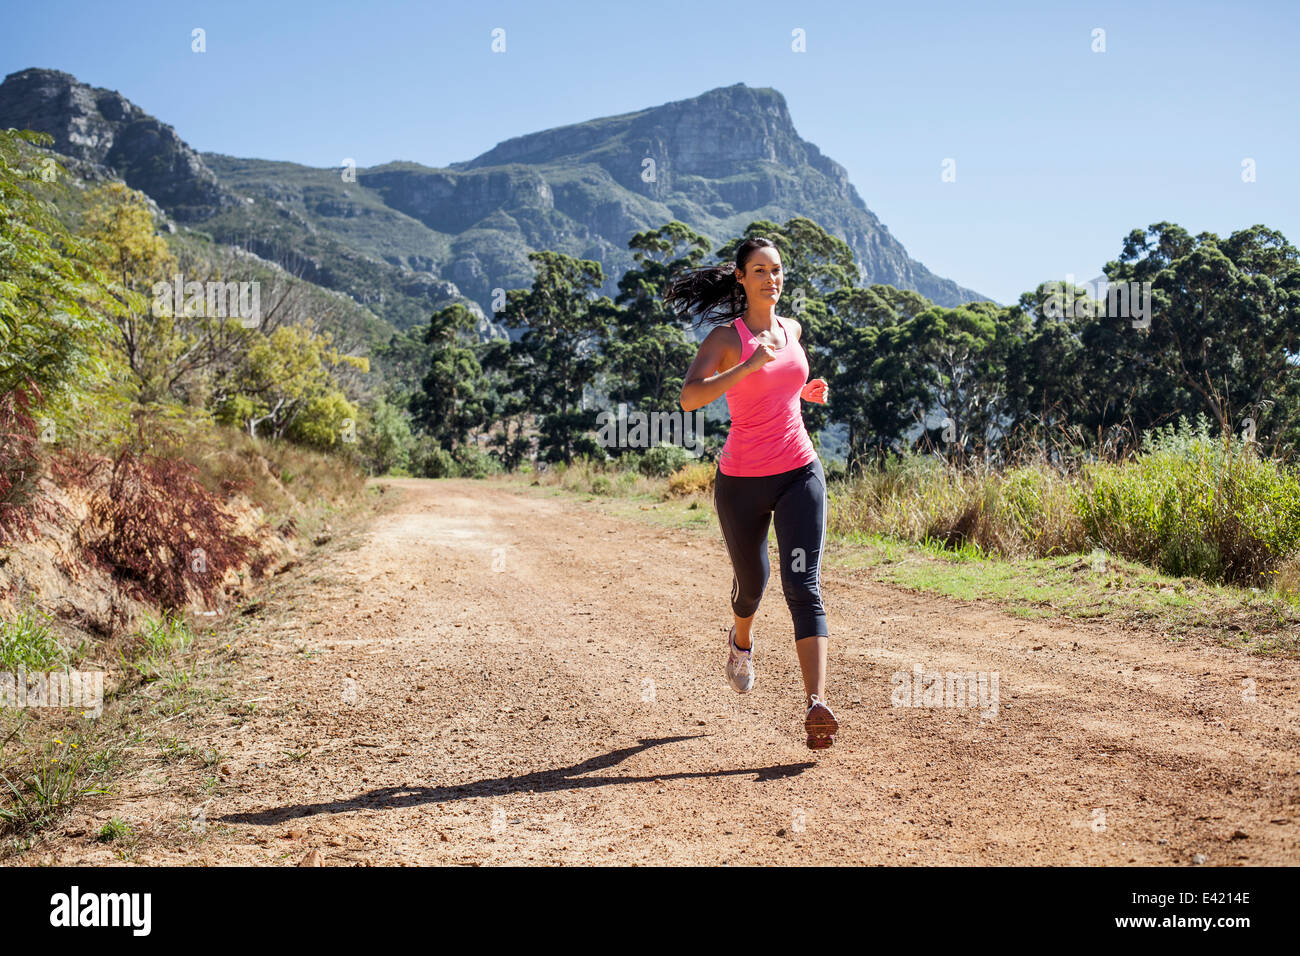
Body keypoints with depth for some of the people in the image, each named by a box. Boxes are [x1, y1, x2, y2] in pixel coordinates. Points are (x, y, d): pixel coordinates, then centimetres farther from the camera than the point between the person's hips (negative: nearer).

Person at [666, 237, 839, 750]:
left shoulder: (791, 329, 10)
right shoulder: (726, 336, -8)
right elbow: (689, 397, -25)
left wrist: (806, 390, 10)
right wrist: (751, 364, -33)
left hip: (800, 475, 3)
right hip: (742, 482, -3)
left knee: (803, 585, -12)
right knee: (751, 581, 16)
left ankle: (816, 703, -22)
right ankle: (741, 640, 52)